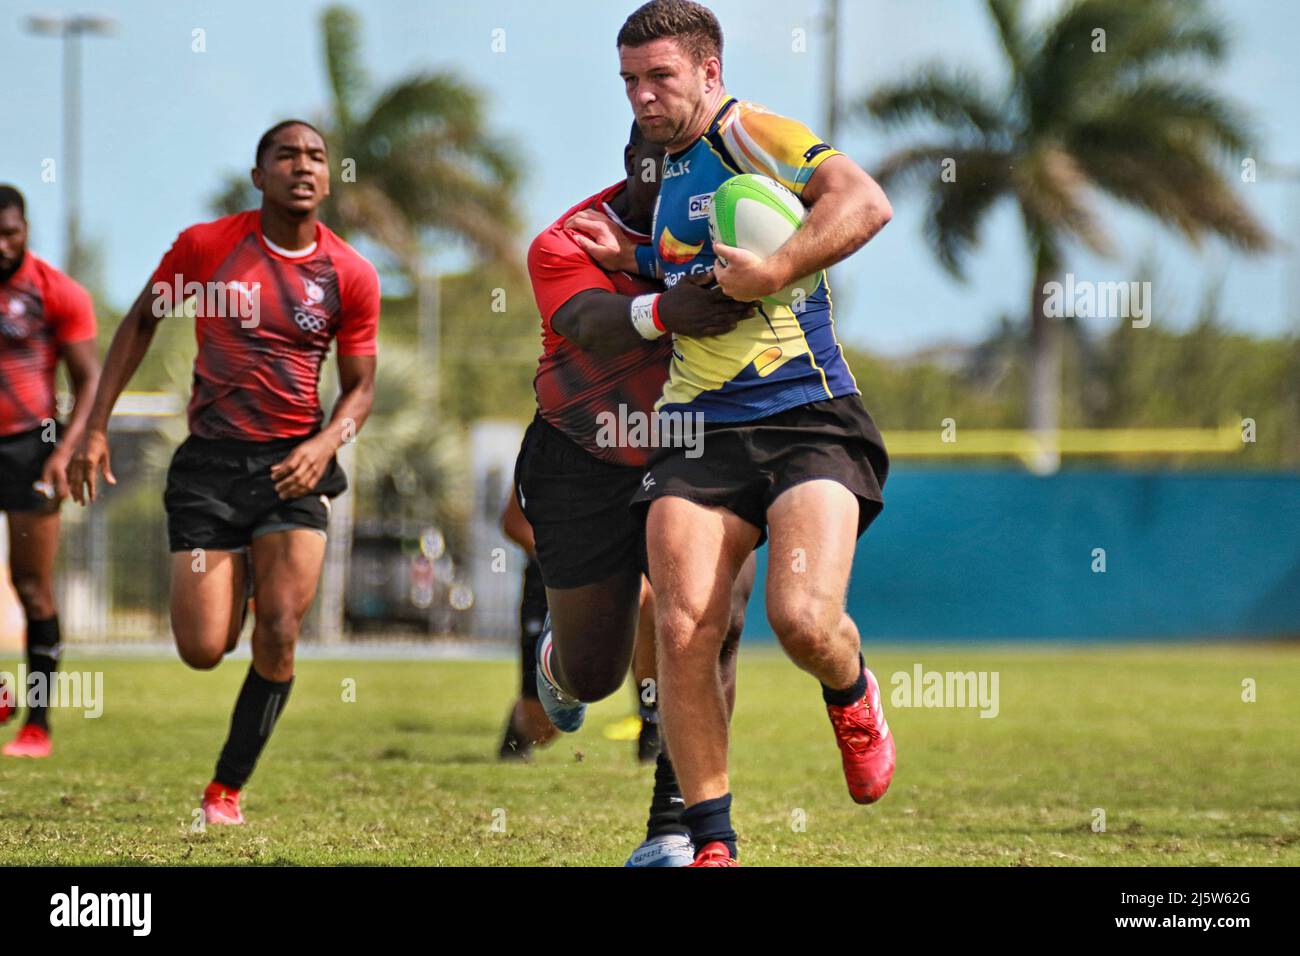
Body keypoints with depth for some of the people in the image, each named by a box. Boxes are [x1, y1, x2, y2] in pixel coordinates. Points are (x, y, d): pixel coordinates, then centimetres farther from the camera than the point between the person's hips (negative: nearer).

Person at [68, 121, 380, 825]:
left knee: (278, 632, -14)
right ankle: (237, 585, 33)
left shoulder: (351, 275, -1)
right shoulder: (205, 245, -3)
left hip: (294, 466, 0)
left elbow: (360, 385, 6)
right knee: (203, 650, -6)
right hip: (209, 462, 0)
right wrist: (96, 427, 5)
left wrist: (325, 444, -14)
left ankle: (226, 791, 4)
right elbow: (141, 323, 9)